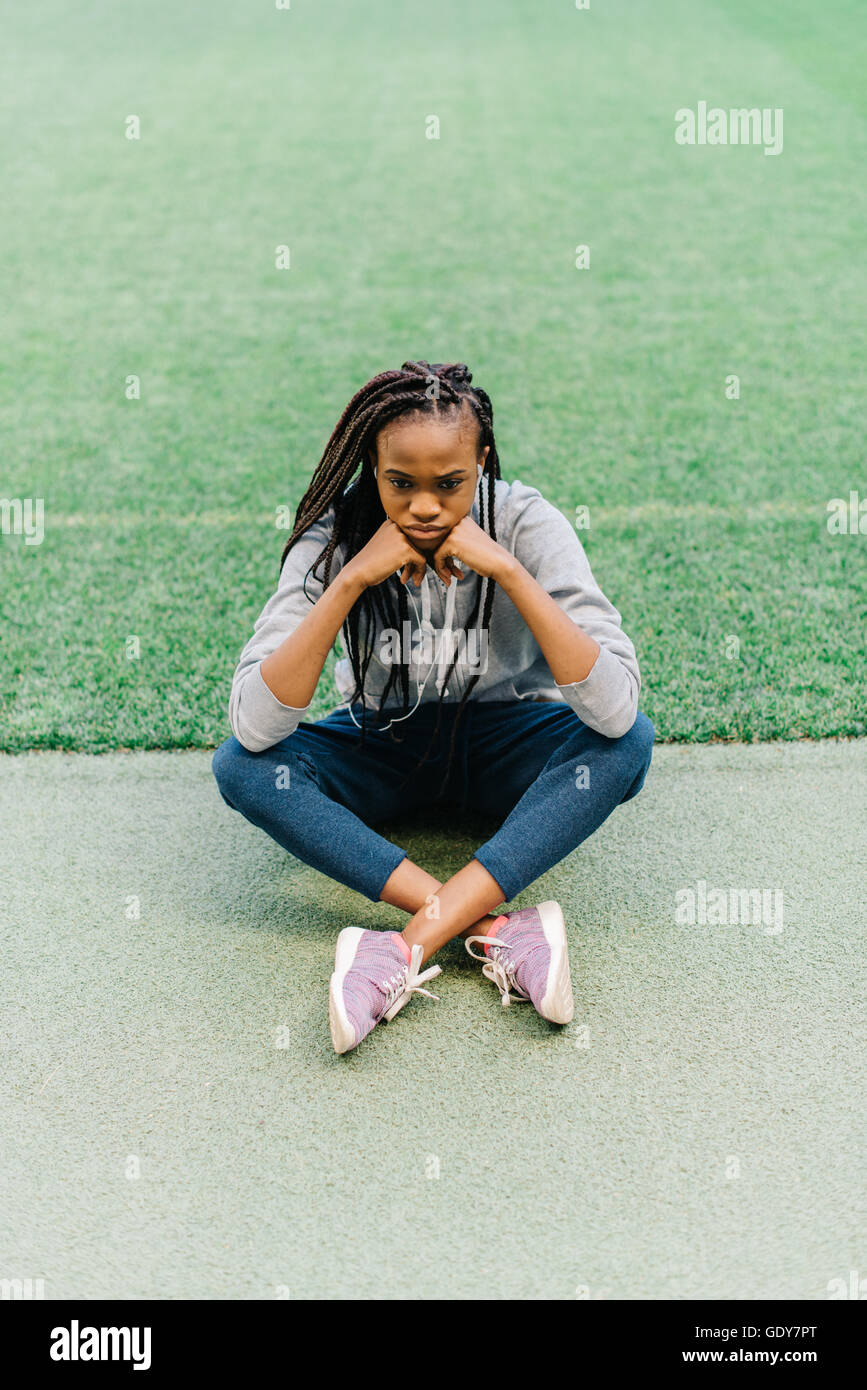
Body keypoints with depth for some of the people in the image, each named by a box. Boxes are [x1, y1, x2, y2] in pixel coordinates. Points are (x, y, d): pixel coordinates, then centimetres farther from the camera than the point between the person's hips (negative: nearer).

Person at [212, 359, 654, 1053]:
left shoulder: (526, 523, -21)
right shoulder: (335, 537, -19)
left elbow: (616, 707, -33)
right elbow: (254, 725, -30)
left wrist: (507, 570, -36)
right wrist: (352, 579, -35)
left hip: (503, 744, 0)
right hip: (383, 742, 1)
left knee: (629, 741, -30)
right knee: (240, 765, -27)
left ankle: (411, 946, -33)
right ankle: (496, 927, -33)